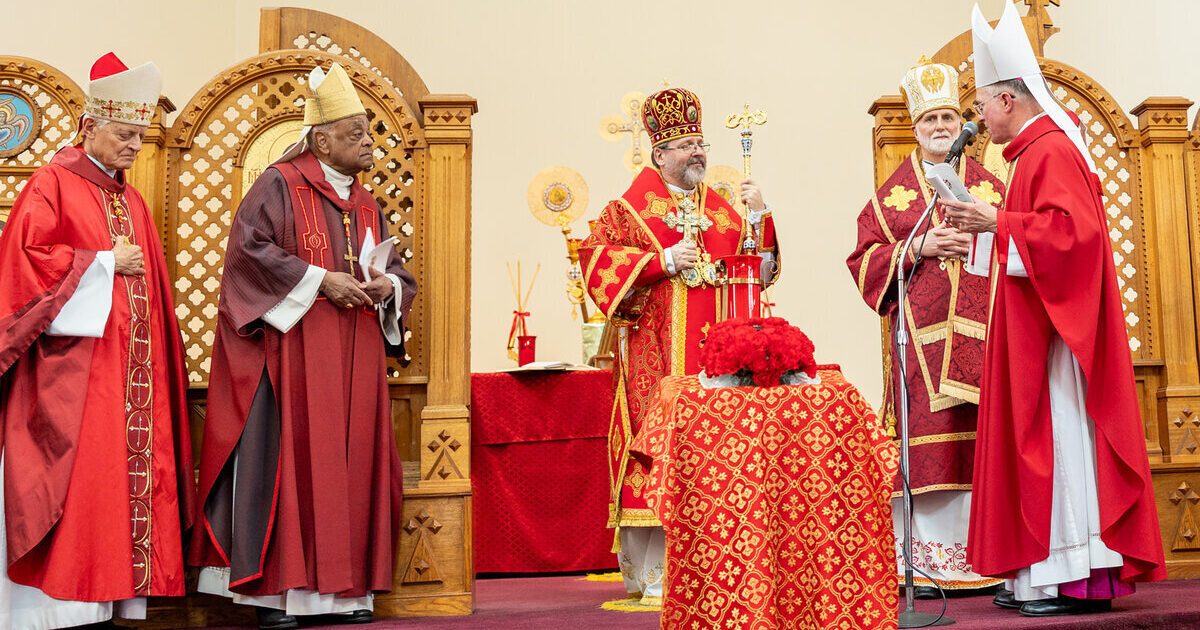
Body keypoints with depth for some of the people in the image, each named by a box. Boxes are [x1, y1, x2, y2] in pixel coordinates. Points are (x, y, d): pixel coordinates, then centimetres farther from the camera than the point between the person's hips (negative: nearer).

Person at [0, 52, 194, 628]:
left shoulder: (131, 200, 19)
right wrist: (105, 262, -9)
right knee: (72, 483, -8)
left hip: (129, 368, 7)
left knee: (127, 479, 4)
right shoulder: (52, 186, -1)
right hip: (72, 363, -7)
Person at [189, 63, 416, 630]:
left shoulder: (366, 206, 18)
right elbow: (251, 249, -13)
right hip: (294, 352, -6)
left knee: (351, 463, 5)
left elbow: (397, 271, 18)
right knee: (289, 458, -7)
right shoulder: (279, 186, -2)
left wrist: (387, 286, -5)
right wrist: (321, 280, -16)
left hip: (355, 359, 7)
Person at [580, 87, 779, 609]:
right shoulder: (629, 208, 5)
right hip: (656, 353, -4)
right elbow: (596, 258, -5)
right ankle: (654, 577, -3)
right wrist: (662, 261, -11)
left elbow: (754, 269, 14)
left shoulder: (722, 212, 19)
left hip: (715, 348, 4)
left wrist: (758, 218, -1)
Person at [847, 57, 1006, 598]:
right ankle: (924, 562, -1)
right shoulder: (892, 193, 12)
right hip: (920, 335, -1)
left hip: (980, 332, 1)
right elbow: (864, 259, 4)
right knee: (925, 441, -6)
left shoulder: (990, 187, 15)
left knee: (982, 438, -2)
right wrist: (920, 247, -9)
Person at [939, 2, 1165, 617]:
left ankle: (1076, 579, -4)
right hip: (1035, 322, 10)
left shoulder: (1051, 151, -12)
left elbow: (1073, 228, -24)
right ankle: (1040, 572, 12)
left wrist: (997, 223, -18)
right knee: (1040, 436, 8)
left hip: (1055, 324, -10)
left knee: (1058, 433, -9)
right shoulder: (1038, 151, 19)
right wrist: (992, 223, 16)